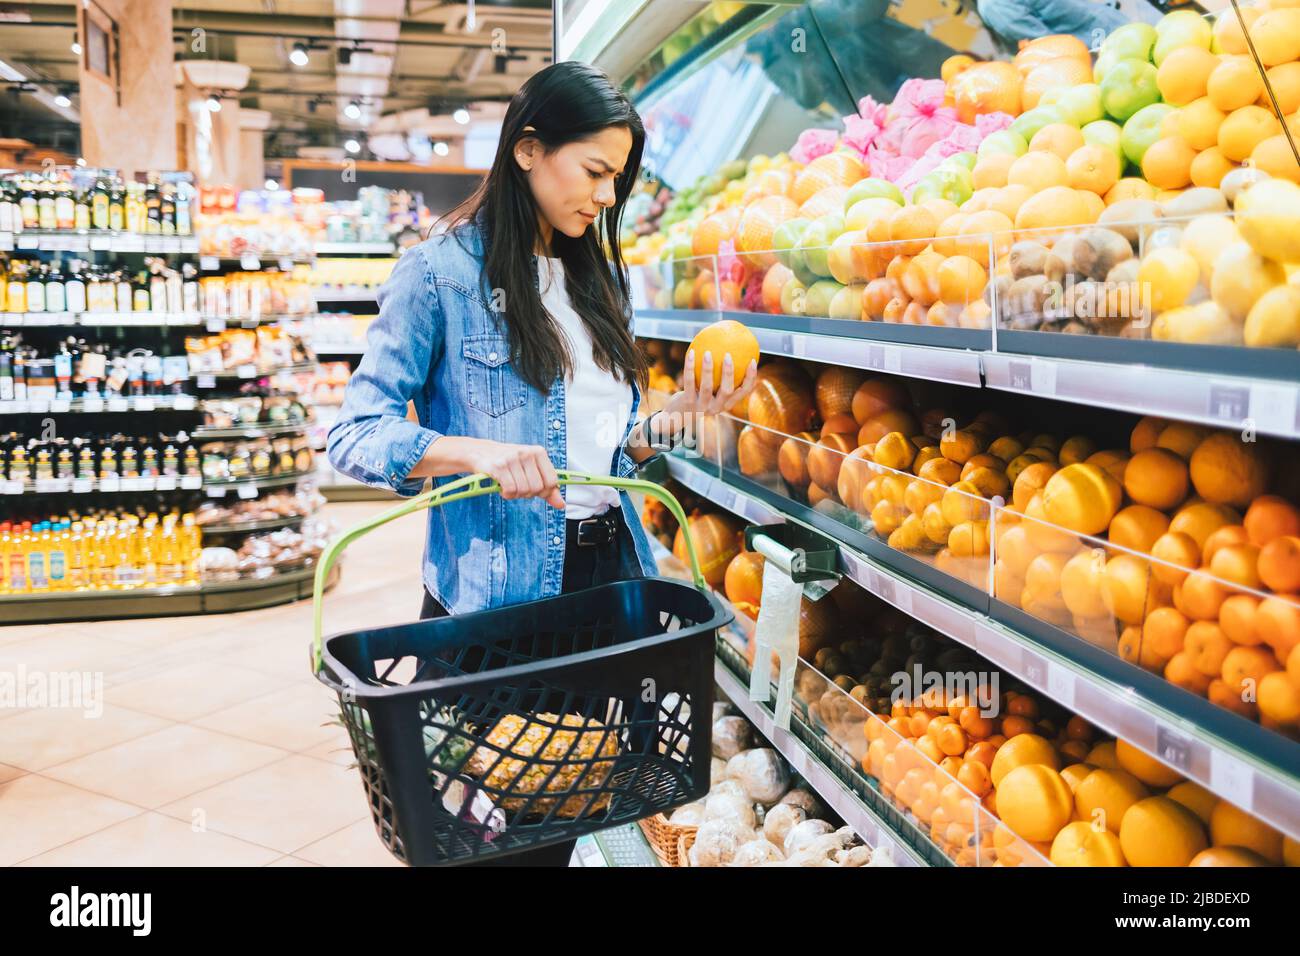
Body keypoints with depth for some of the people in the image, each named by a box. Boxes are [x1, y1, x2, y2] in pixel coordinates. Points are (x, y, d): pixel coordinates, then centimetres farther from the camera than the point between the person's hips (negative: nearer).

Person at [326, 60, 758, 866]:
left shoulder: (601, 278, 11)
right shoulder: (441, 273, -8)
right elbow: (354, 434, -13)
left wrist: (677, 418, -4)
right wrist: (478, 453, -29)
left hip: (606, 567, 6)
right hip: (495, 586, -6)